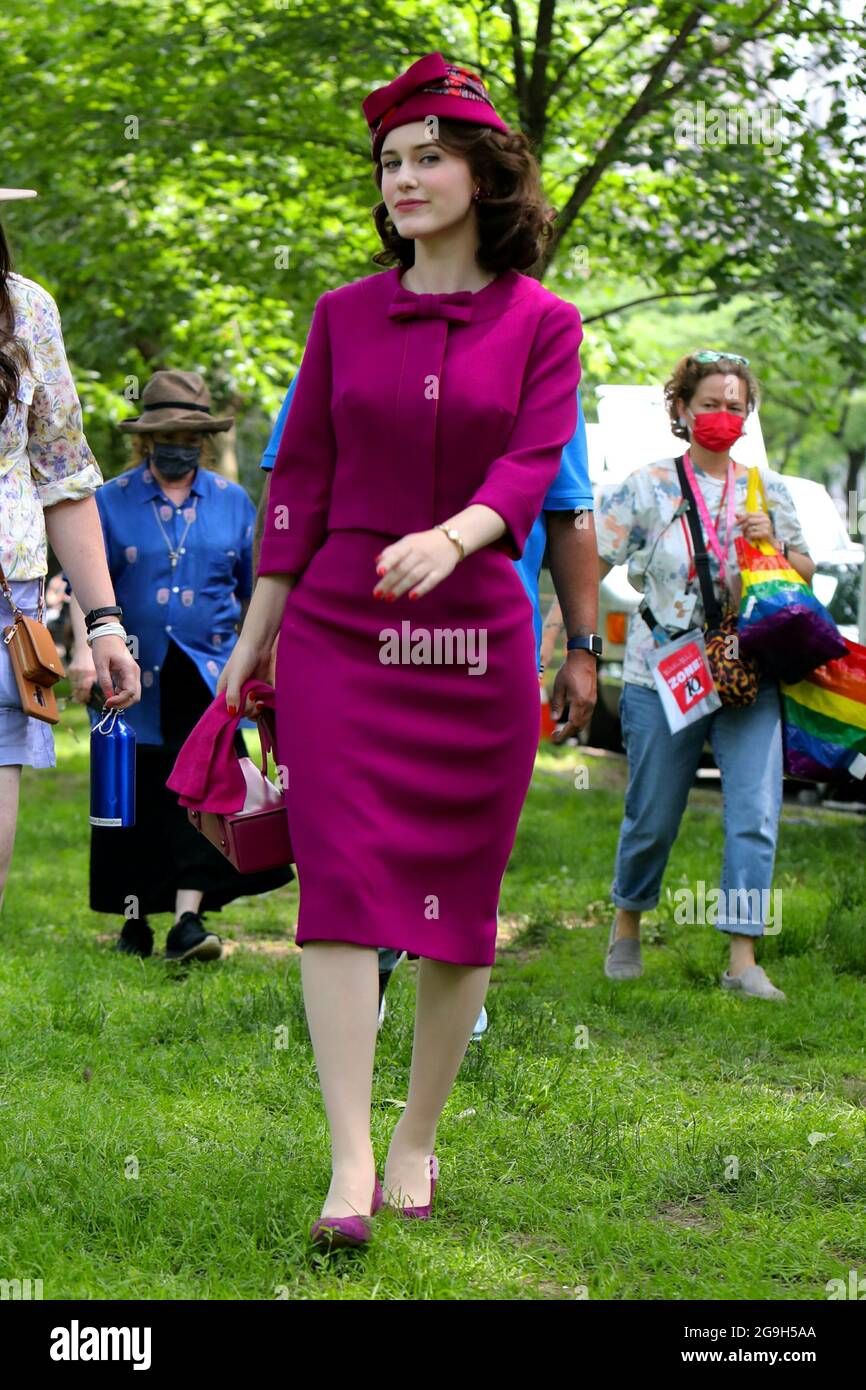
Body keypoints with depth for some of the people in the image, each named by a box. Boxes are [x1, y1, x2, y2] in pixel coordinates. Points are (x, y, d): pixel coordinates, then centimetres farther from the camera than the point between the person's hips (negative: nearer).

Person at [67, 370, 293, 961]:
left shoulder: (233, 503, 9)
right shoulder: (112, 503, 3)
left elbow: (255, 591, 17)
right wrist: (85, 647, -14)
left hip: (207, 675, 0)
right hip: (133, 679, 0)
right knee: (133, 799, 6)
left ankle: (189, 919, -20)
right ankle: (134, 919, 20)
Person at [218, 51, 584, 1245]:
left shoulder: (543, 325, 2)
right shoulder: (344, 316, 8)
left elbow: (534, 461, -12)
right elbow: (300, 476, 10)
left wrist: (450, 536, -32)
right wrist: (257, 629, 9)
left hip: (477, 641, 0)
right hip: (339, 633, 1)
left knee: (458, 900, 3)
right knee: (342, 879, -11)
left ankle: (418, 1141, 18)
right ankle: (350, 1162, -12)